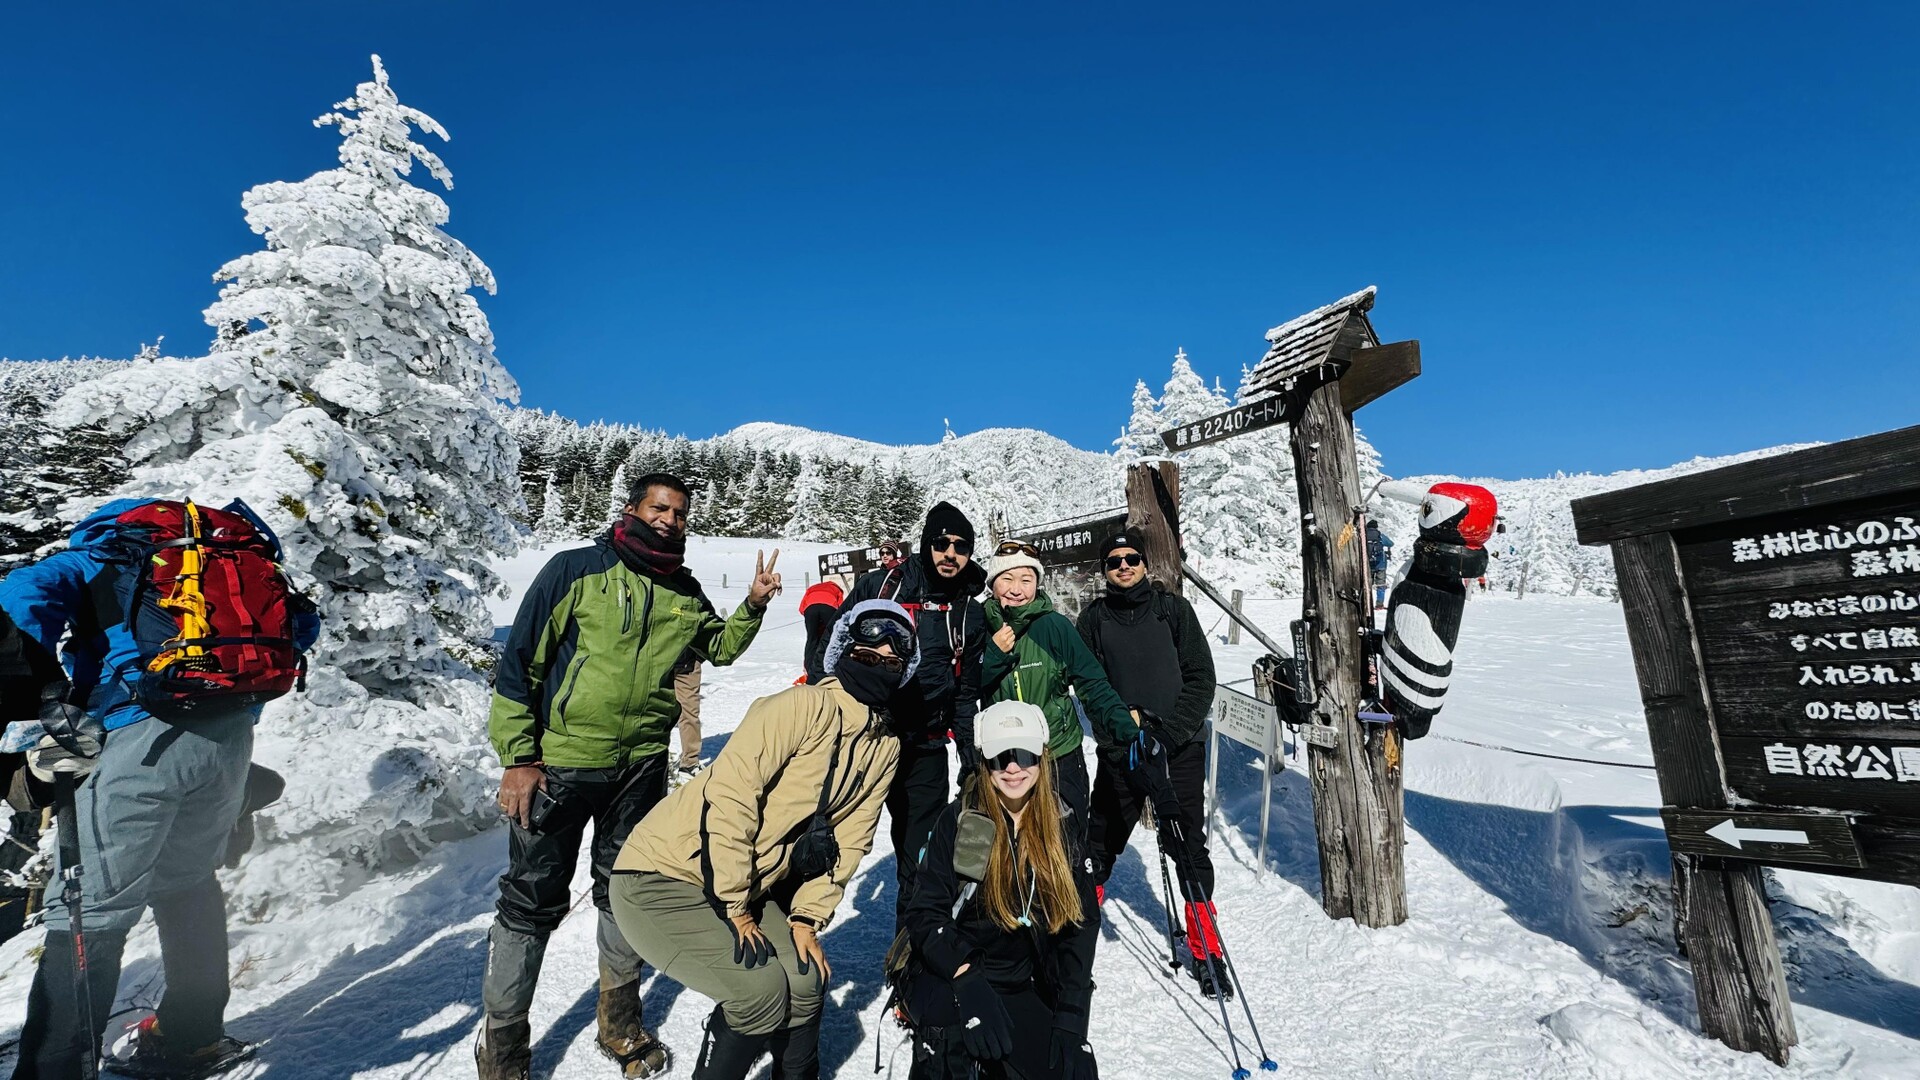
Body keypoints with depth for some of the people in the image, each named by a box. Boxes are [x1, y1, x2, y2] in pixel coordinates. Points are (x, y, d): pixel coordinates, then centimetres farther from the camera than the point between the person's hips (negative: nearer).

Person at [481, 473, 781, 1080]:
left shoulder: (684, 592, 3)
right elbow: (519, 663, -8)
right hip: (558, 764, -4)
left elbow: (721, 647, 18)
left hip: (640, 769, 4)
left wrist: (754, 606, 0)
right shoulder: (575, 570, -10)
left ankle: (620, 1023, 37)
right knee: (532, 903, 7)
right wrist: (518, 757, -10)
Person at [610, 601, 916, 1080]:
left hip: (746, 890, 7)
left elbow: (846, 841, 5)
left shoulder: (886, 747, 1)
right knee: (761, 989, -18)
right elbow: (729, 797, -26)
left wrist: (807, 918, -1)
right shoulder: (806, 705, -24)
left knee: (807, 980, 0)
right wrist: (736, 909, -18)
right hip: (662, 878, -7)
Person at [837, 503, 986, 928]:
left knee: (920, 857, 13)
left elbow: (967, 693, 12)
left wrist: (971, 758, 10)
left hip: (926, 749, 2)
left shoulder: (971, 614, 6)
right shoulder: (878, 585, -3)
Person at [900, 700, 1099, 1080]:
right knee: (953, 1020, -34)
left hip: (1017, 987, 4)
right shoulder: (961, 820, -11)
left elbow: (1081, 924, 2)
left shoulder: (1060, 830, 0)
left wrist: (1069, 1021, -6)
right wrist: (968, 979, -28)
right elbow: (925, 915, -12)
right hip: (944, 977, -4)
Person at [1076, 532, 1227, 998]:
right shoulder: (1094, 618, 3)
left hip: (1181, 748, 0)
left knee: (1190, 849, 5)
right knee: (1099, 846, 7)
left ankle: (1205, 953, 22)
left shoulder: (1174, 609, 1)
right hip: (1119, 752, 1)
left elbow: (1201, 678, -1)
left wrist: (1167, 731, -11)